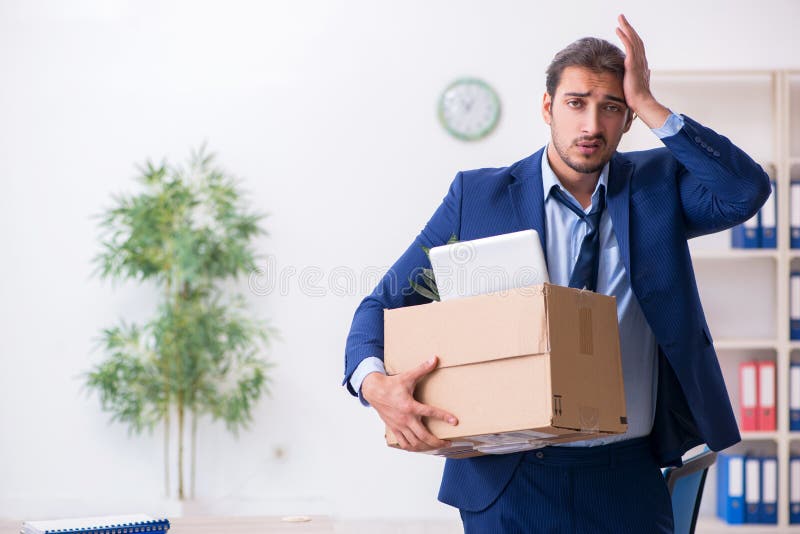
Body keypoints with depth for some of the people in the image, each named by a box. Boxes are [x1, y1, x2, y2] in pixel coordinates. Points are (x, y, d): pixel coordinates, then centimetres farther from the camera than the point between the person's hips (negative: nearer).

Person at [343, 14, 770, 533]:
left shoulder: (657, 185, 4)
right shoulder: (477, 196, 0)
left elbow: (747, 191, -14)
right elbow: (385, 303, 1)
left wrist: (649, 104, -13)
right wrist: (375, 383, -20)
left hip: (627, 480, 1)